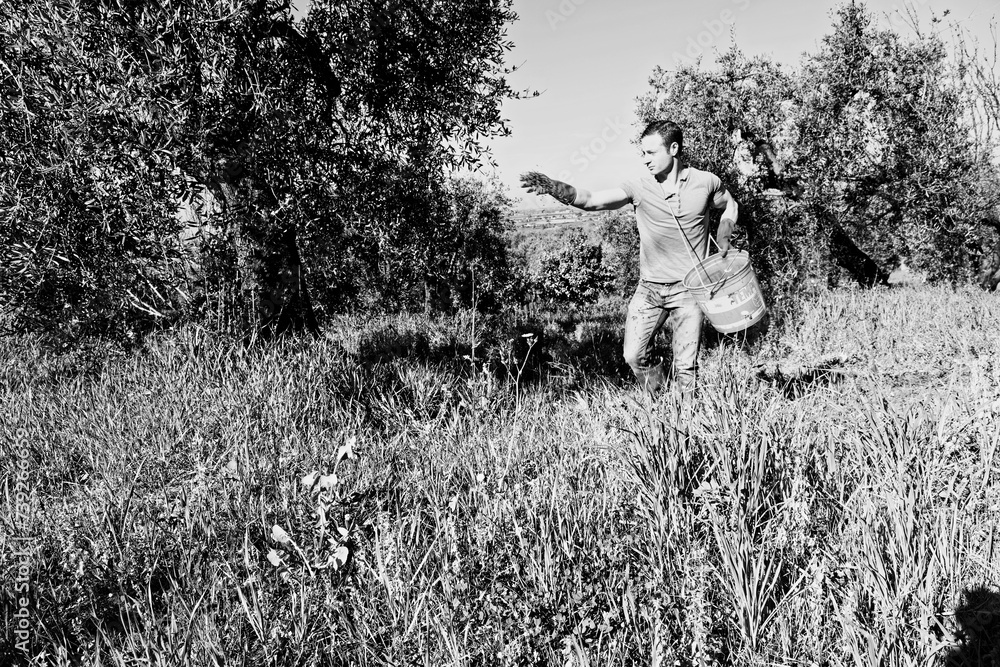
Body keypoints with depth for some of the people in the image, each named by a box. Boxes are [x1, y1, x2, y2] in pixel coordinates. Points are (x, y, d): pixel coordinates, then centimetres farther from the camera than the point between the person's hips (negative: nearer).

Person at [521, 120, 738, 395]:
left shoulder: (705, 182, -3)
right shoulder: (639, 187, -4)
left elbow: (731, 206, 18)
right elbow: (592, 200, -16)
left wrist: (722, 240, 2)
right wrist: (551, 187, -30)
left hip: (688, 289, -2)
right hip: (649, 287, 2)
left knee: (686, 366, -1)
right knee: (634, 355, -3)